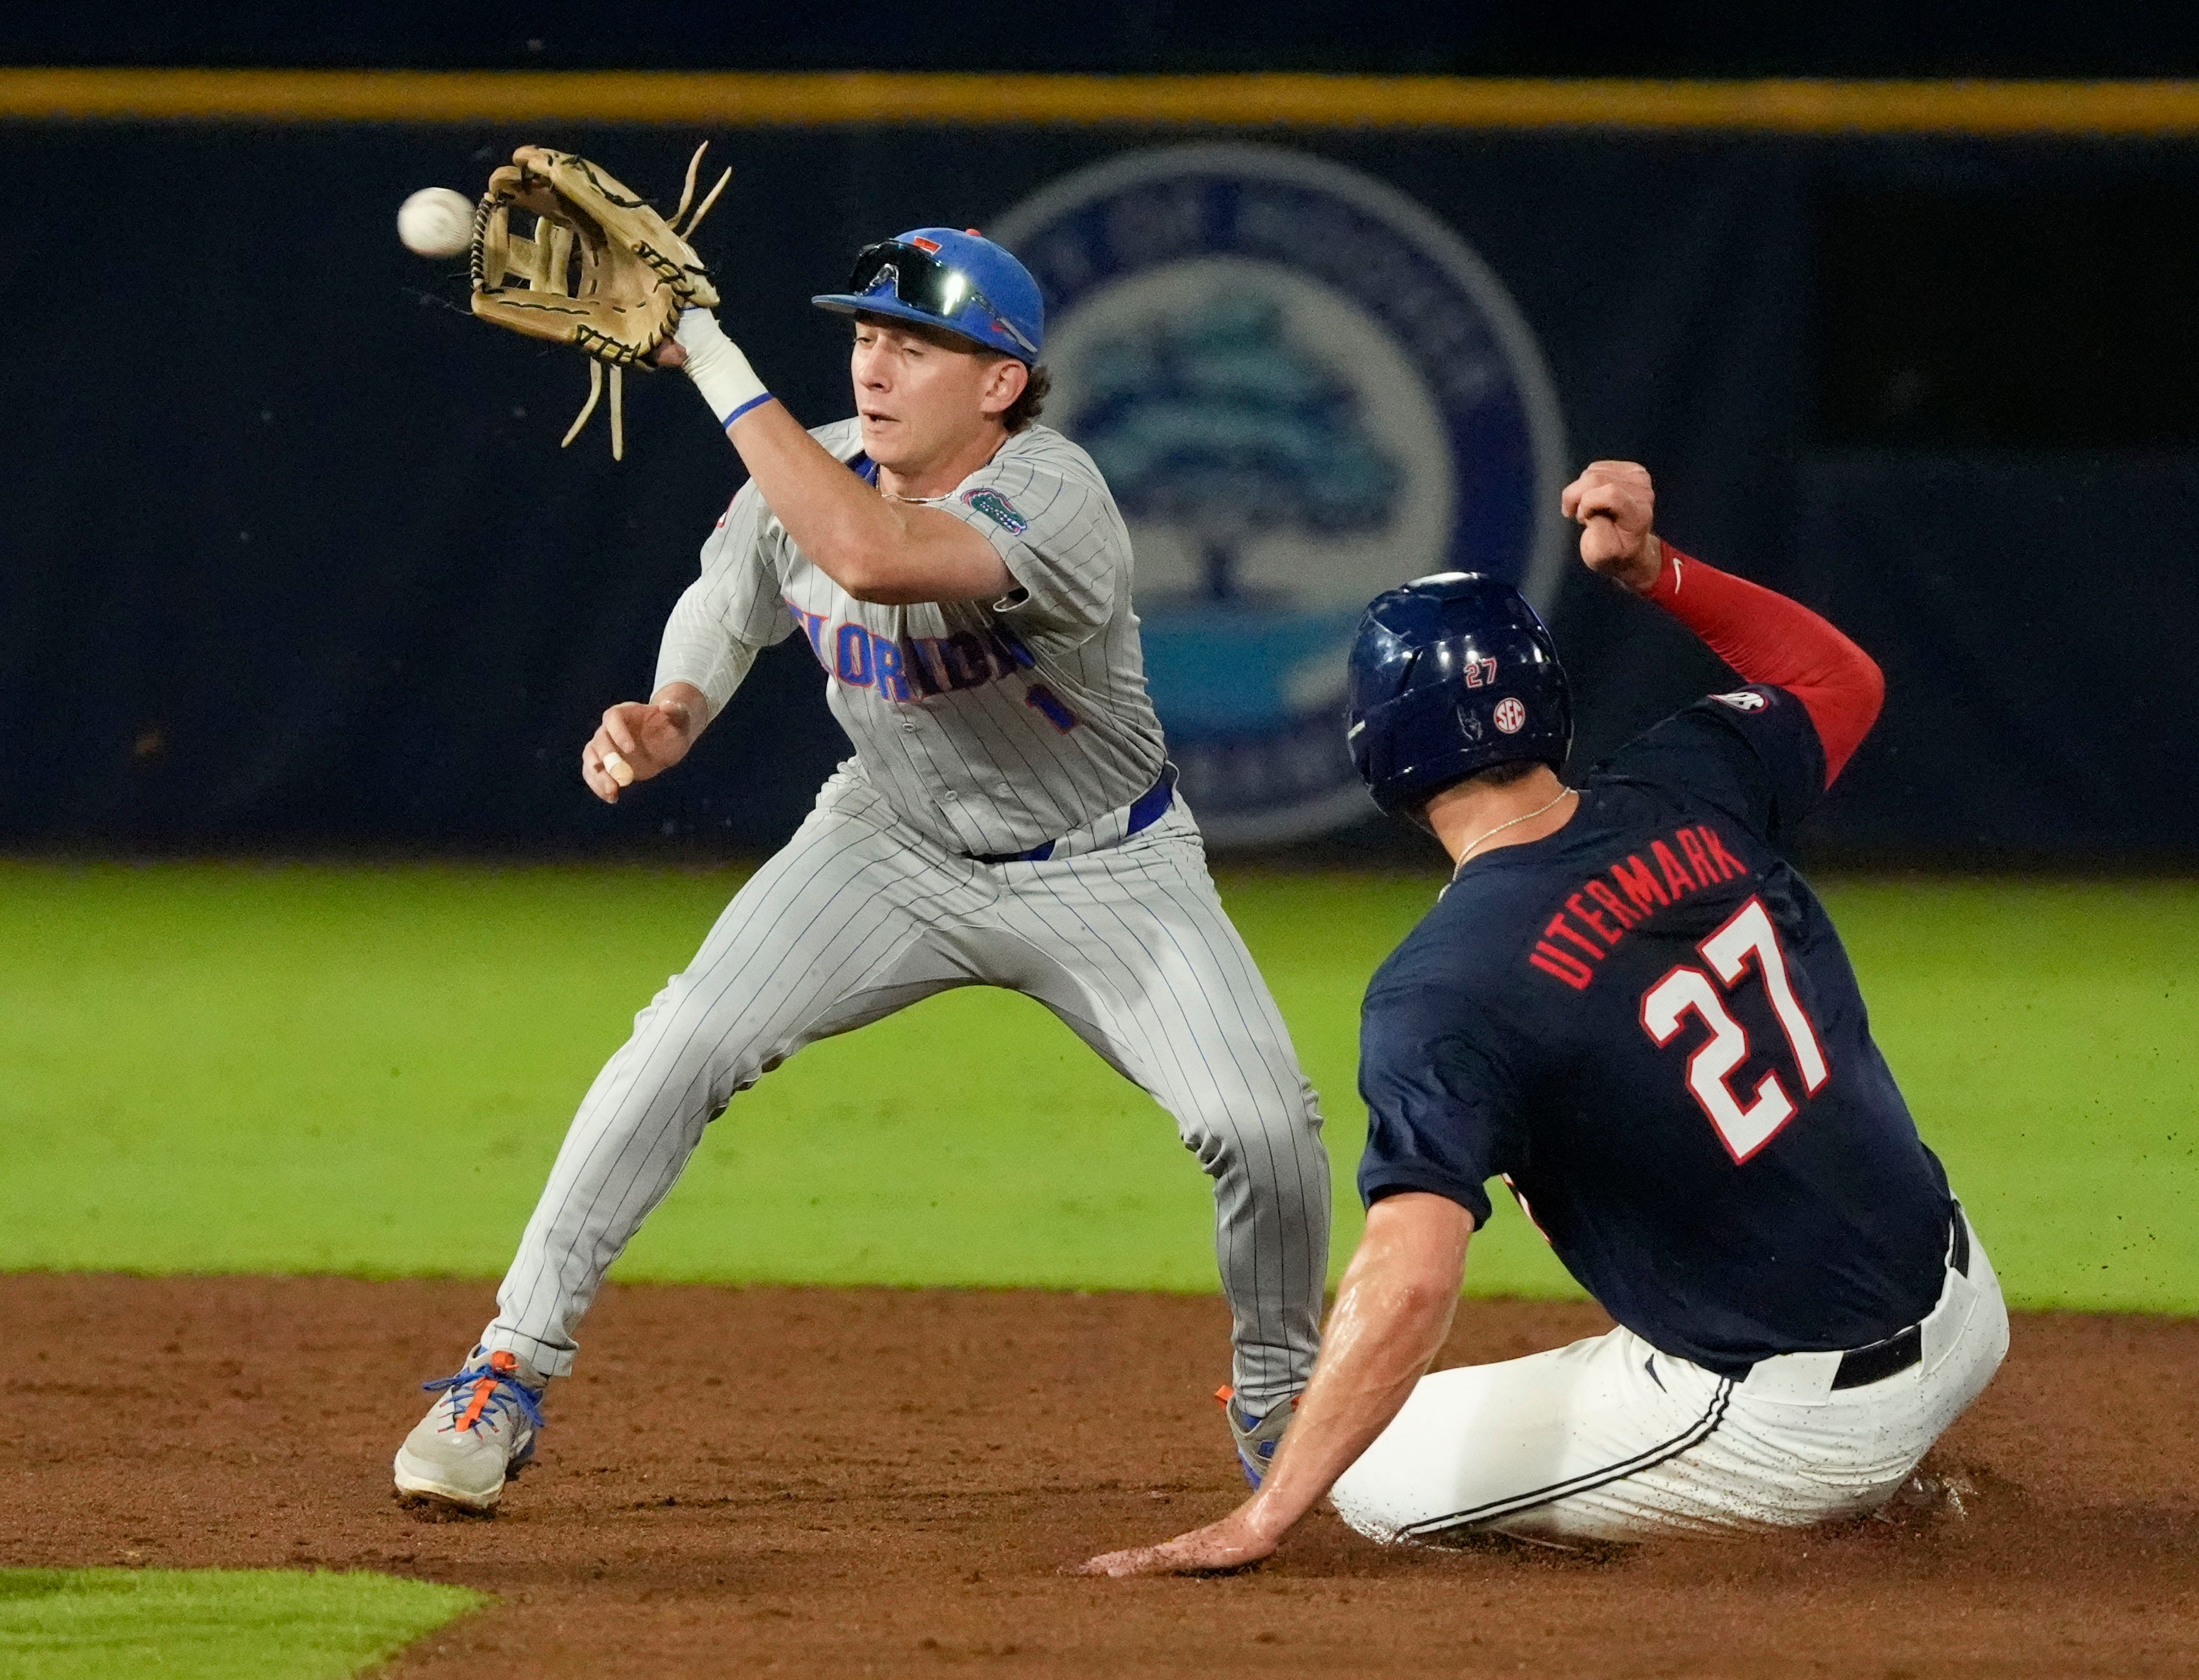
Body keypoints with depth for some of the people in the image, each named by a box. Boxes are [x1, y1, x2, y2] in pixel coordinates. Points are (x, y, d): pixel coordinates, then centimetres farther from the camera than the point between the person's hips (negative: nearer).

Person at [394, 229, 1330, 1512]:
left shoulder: (1052, 497, -33)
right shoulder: (809, 476, -13)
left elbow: (872, 556, -52)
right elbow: (726, 613, 7)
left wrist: (713, 361, -47)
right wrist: (669, 718, -16)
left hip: (1104, 867, -4)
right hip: (895, 847, 4)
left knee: (1262, 1125, -20)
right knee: (686, 1045, -17)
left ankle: (1279, 1391, 11)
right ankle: (512, 1374, -8)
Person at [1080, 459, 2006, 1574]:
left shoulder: (1443, 991, -20)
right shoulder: (1687, 789, -4)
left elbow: (1410, 1280, -30)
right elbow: (1843, 679, 19)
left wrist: (1257, 1524, -29)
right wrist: (1650, 568, 11)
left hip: (1789, 1428, -7)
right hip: (1961, 1308, 7)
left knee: (1378, 1470, 9)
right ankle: (1879, 1479, 31)